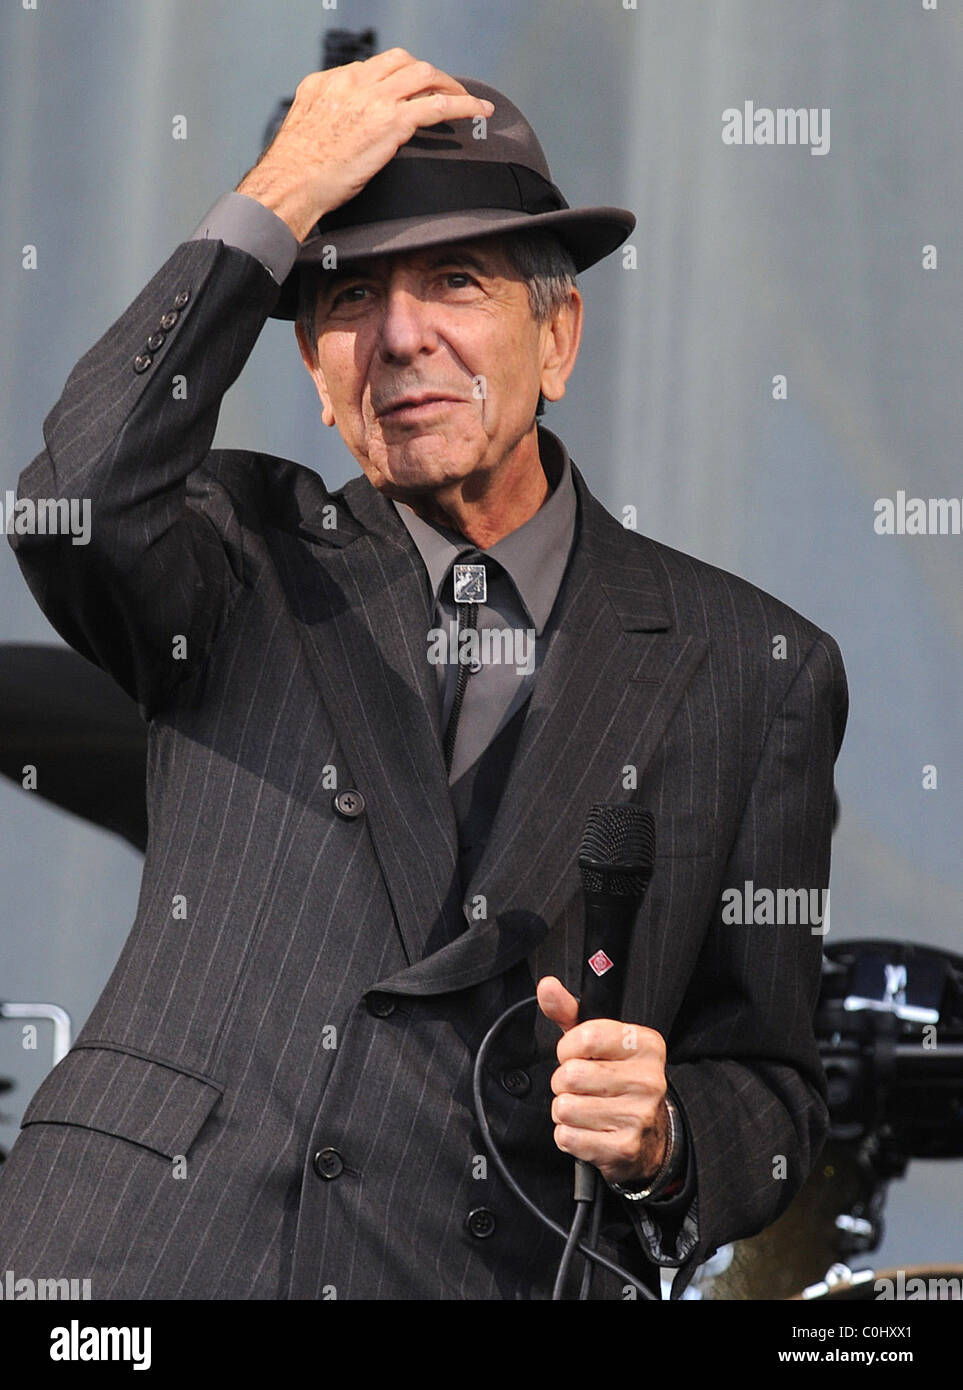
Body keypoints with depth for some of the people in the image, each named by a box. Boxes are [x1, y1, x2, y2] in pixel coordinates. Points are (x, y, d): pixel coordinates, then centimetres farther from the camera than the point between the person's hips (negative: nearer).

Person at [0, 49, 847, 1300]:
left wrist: (660, 1140, -10)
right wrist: (279, 202, -9)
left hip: (496, 1276, 1)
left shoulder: (754, 669, 8)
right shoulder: (253, 563, 10)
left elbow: (768, 1093, 11)